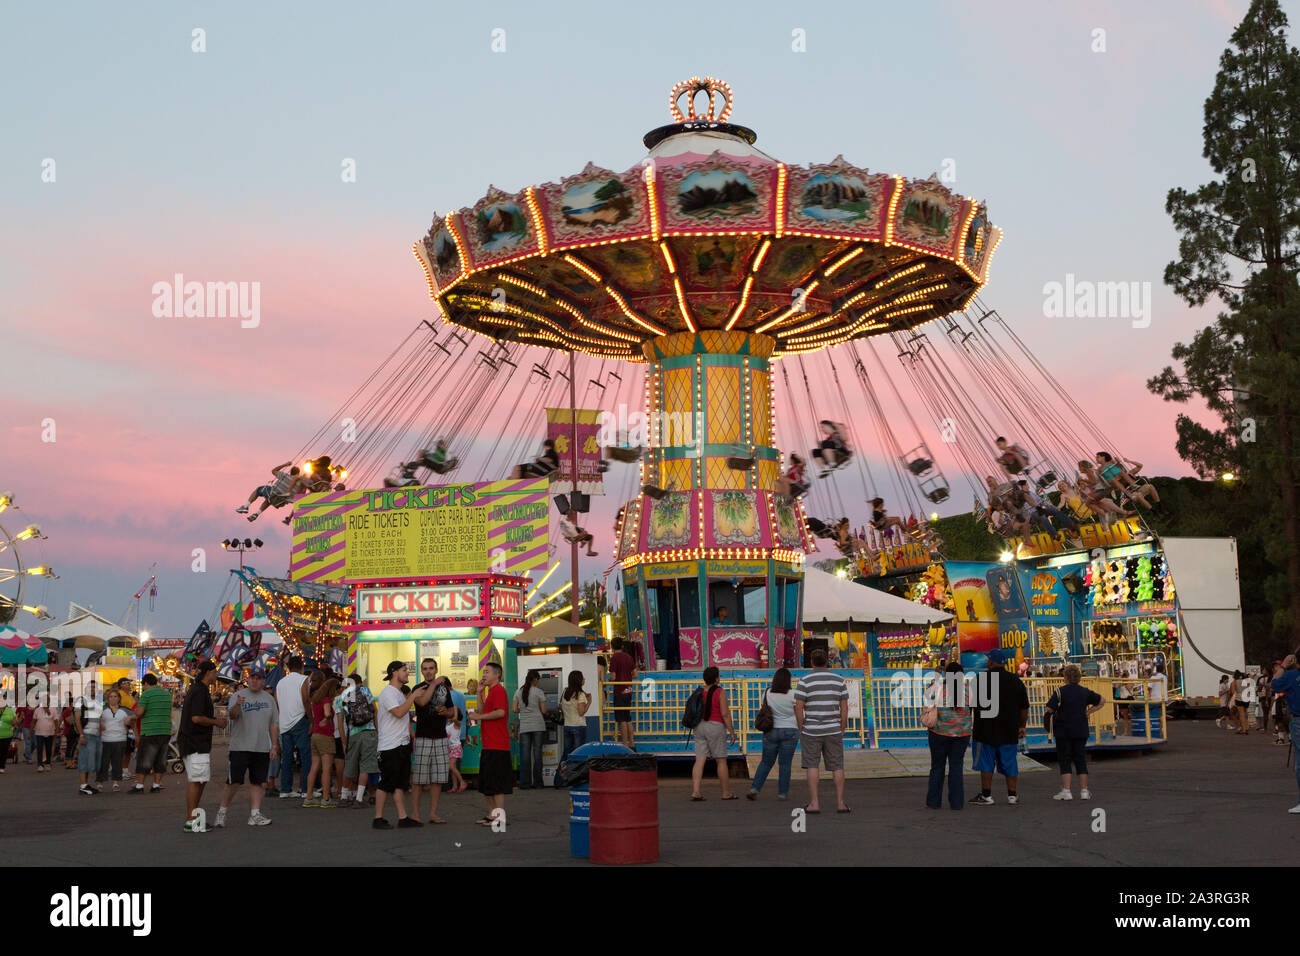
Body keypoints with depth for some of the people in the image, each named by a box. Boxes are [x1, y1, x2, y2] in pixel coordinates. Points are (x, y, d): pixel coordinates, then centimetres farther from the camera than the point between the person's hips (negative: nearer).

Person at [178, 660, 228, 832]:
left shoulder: (198, 689, 18)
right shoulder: (200, 691, -15)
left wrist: (215, 720, 16)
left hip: (200, 742, 11)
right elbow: (196, 718, -23)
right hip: (195, 742, -11)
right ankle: (190, 821, -8)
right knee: (196, 780, -9)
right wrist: (216, 722, -10)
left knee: (201, 780, 13)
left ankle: (192, 818, 18)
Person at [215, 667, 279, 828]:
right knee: (234, 782, -4)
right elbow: (231, 715, -17)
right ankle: (222, 812, 10)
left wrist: (274, 746, 8)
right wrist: (237, 706, -39)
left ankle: (255, 814, 7)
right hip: (240, 747, -4)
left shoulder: (269, 698, 13)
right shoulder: (238, 696, -1)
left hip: (262, 748, 4)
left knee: (257, 782, 4)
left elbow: (274, 724, 15)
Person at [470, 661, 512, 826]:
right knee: (486, 782, 14)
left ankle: (500, 816, -7)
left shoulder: (498, 690, -11)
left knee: (496, 783, -9)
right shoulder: (491, 691, 22)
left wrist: (479, 716, -15)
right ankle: (491, 814, 20)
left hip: (497, 746, -11)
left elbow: (501, 712, -24)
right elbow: (482, 712, 20)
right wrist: (480, 693, 13)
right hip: (489, 745, 11)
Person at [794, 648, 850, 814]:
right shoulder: (839, 680, 2)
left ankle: (814, 803, 0)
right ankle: (840, 803, 6)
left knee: (812, 766, 5)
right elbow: (844, 707, 1)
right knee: (837, 767, 8)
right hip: (833, 730, 2)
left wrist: (801, 730, 0)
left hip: (811, 730, -2)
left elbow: (798, 707, -10)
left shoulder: (805, 681, -7)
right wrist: (842, 731, 7)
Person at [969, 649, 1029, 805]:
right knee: (1009, 762, 10)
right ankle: (1012, 795, 12)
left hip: (986, 730, -3)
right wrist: (1022, 726, 19)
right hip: (1009, 731, 3)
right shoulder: (1016, 681, 5)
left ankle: (986, 796, 5)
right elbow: (1024, 707, 10)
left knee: (986, 763, 3)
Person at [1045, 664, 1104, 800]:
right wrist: (1088, 712, 13)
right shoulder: (1085, 692, 5)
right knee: (1080, 760, 10)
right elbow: (1100, 701, 17)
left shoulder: (1060, 691, -11)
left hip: (1063, 731, -4)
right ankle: (1084, 791, 10)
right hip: (1081, 730, 4)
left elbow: (1049, 709, -18)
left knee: (1064, 760, 2)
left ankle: (1066, 791, -2)